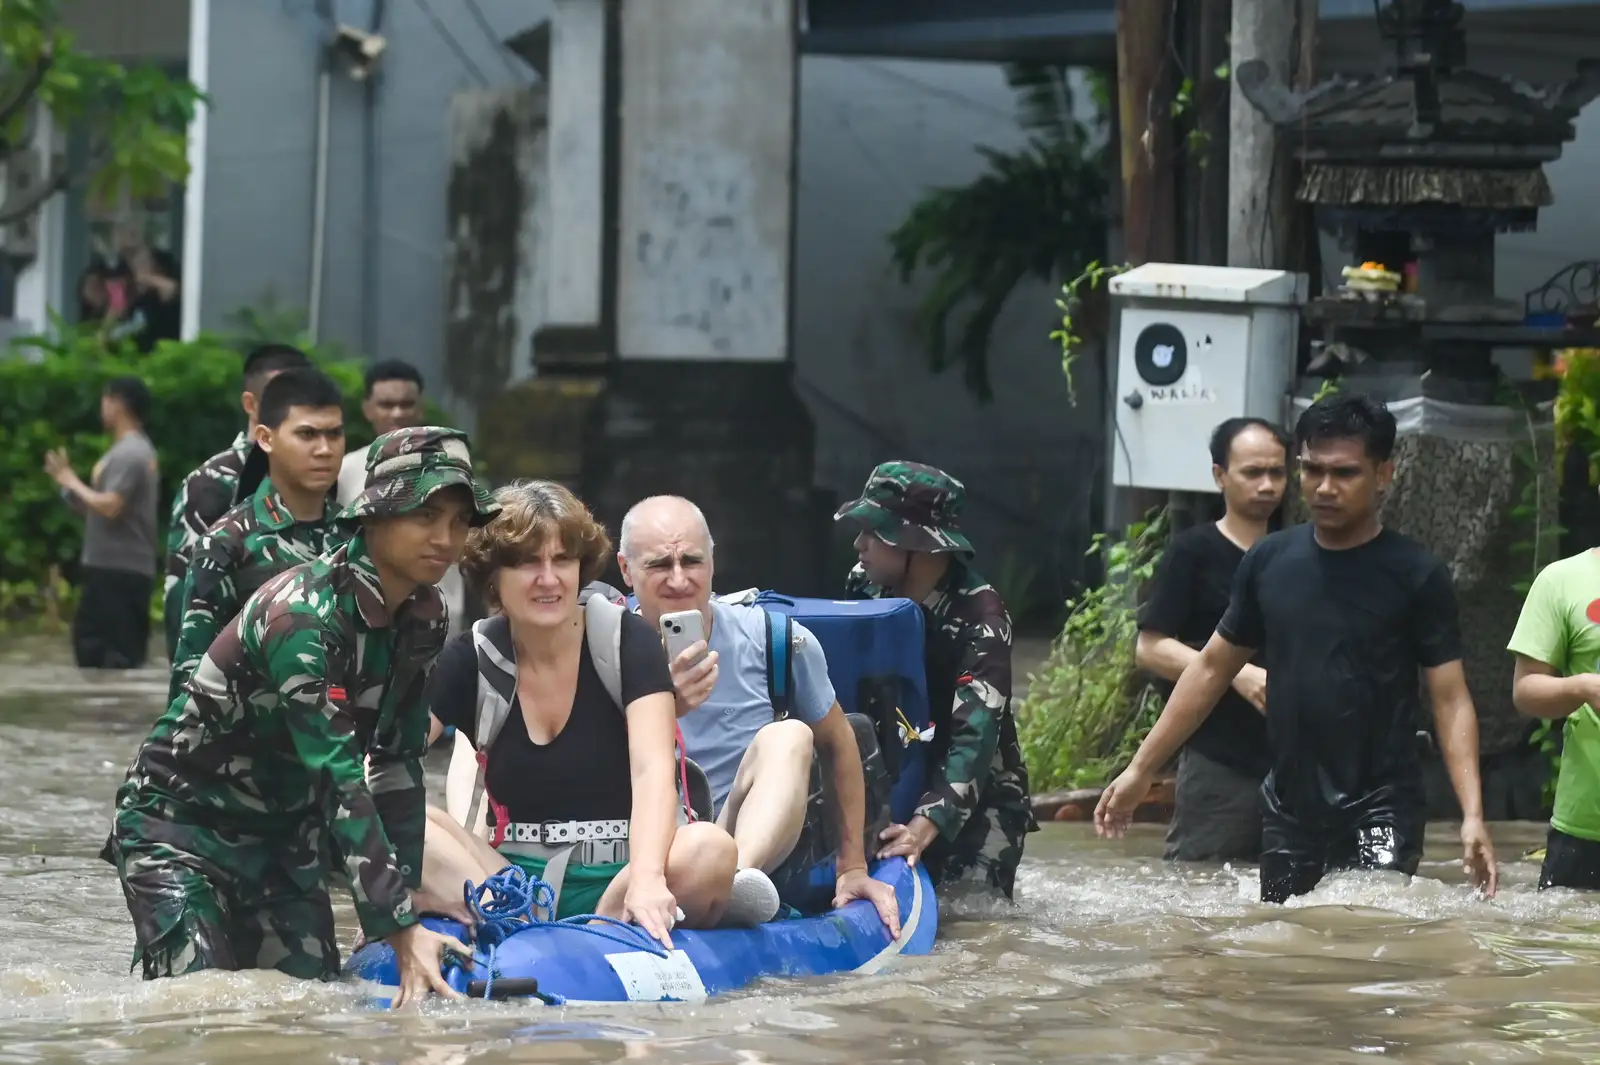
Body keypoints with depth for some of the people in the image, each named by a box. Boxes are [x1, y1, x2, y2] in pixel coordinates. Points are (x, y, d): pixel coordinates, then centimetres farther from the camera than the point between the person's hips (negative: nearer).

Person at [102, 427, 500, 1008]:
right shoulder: (302, 615, -29)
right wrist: (401, 929, -35)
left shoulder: (423, 619, -4)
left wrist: (407, 889, -2)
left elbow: (397, 758, 4)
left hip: (286, 832, 8)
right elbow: (338, 778, -33)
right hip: (182, 823, -8)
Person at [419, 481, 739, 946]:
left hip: (615, 877, -2)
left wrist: (646, 876, -38)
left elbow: (652, 769, -19)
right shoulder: (471, 660, 2)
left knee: (710, 850, -34)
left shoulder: (627, 641, -5)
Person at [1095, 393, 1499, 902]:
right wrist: (1141, 769, 14)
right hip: (1289, 812, 4)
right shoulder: (1270, 562, 6)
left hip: (1380, 810, -4)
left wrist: (1472, 815, -17)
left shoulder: (1416, 575, -5)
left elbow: (1450, 699, -5)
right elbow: (1213, 668, 16)